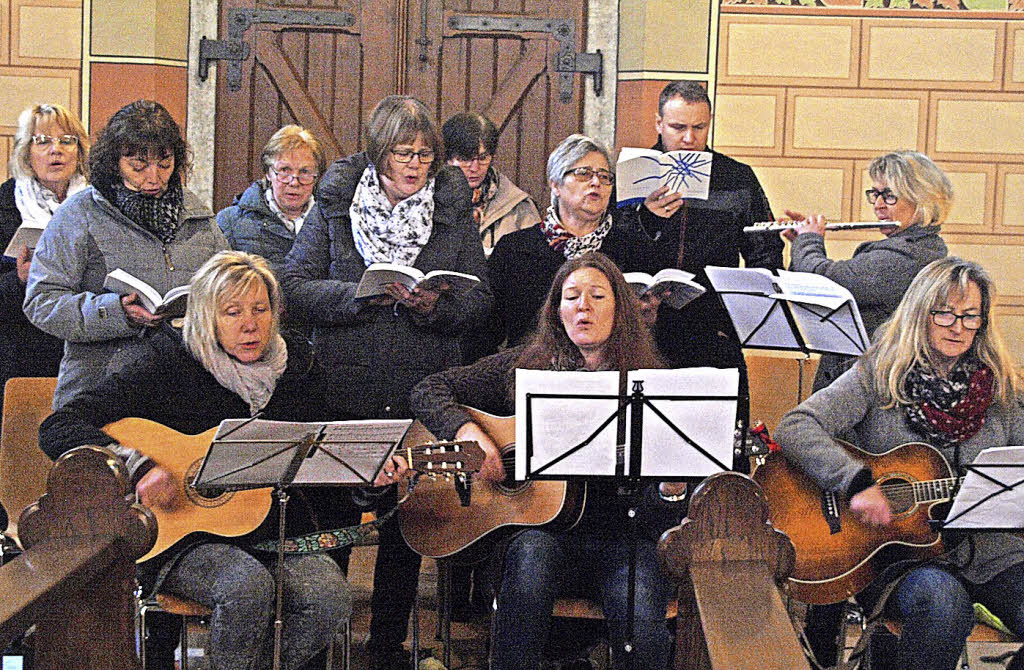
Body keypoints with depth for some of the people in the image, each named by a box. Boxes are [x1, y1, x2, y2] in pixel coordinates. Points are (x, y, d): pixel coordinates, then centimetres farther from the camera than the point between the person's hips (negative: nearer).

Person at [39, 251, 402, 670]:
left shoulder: (296, 370, 9)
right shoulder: (168, 368, -5)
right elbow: (57, 429, -11)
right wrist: (139, 468, -24)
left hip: (278, 537, 4)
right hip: (183, 541, -4)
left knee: (328, 595, -26)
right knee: (247, 585, -35)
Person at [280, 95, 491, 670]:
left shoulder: (453, 207, 4)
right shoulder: (336, 202, 0)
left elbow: (481, 299, 3)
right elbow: (296, 287, -5)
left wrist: (436, 305, -17)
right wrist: (361, 293, -19)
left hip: (421, 397, 2)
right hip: (343, 392, -1)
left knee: (407, 524, 10)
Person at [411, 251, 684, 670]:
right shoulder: (523, 368, 9)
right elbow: (428, 391, 8)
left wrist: (671, 490, -20)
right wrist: (465, 429, -11)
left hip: (620, 538, -1)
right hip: (532, 525, 1)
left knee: (642, 628, -30)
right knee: (533, 551, -36)